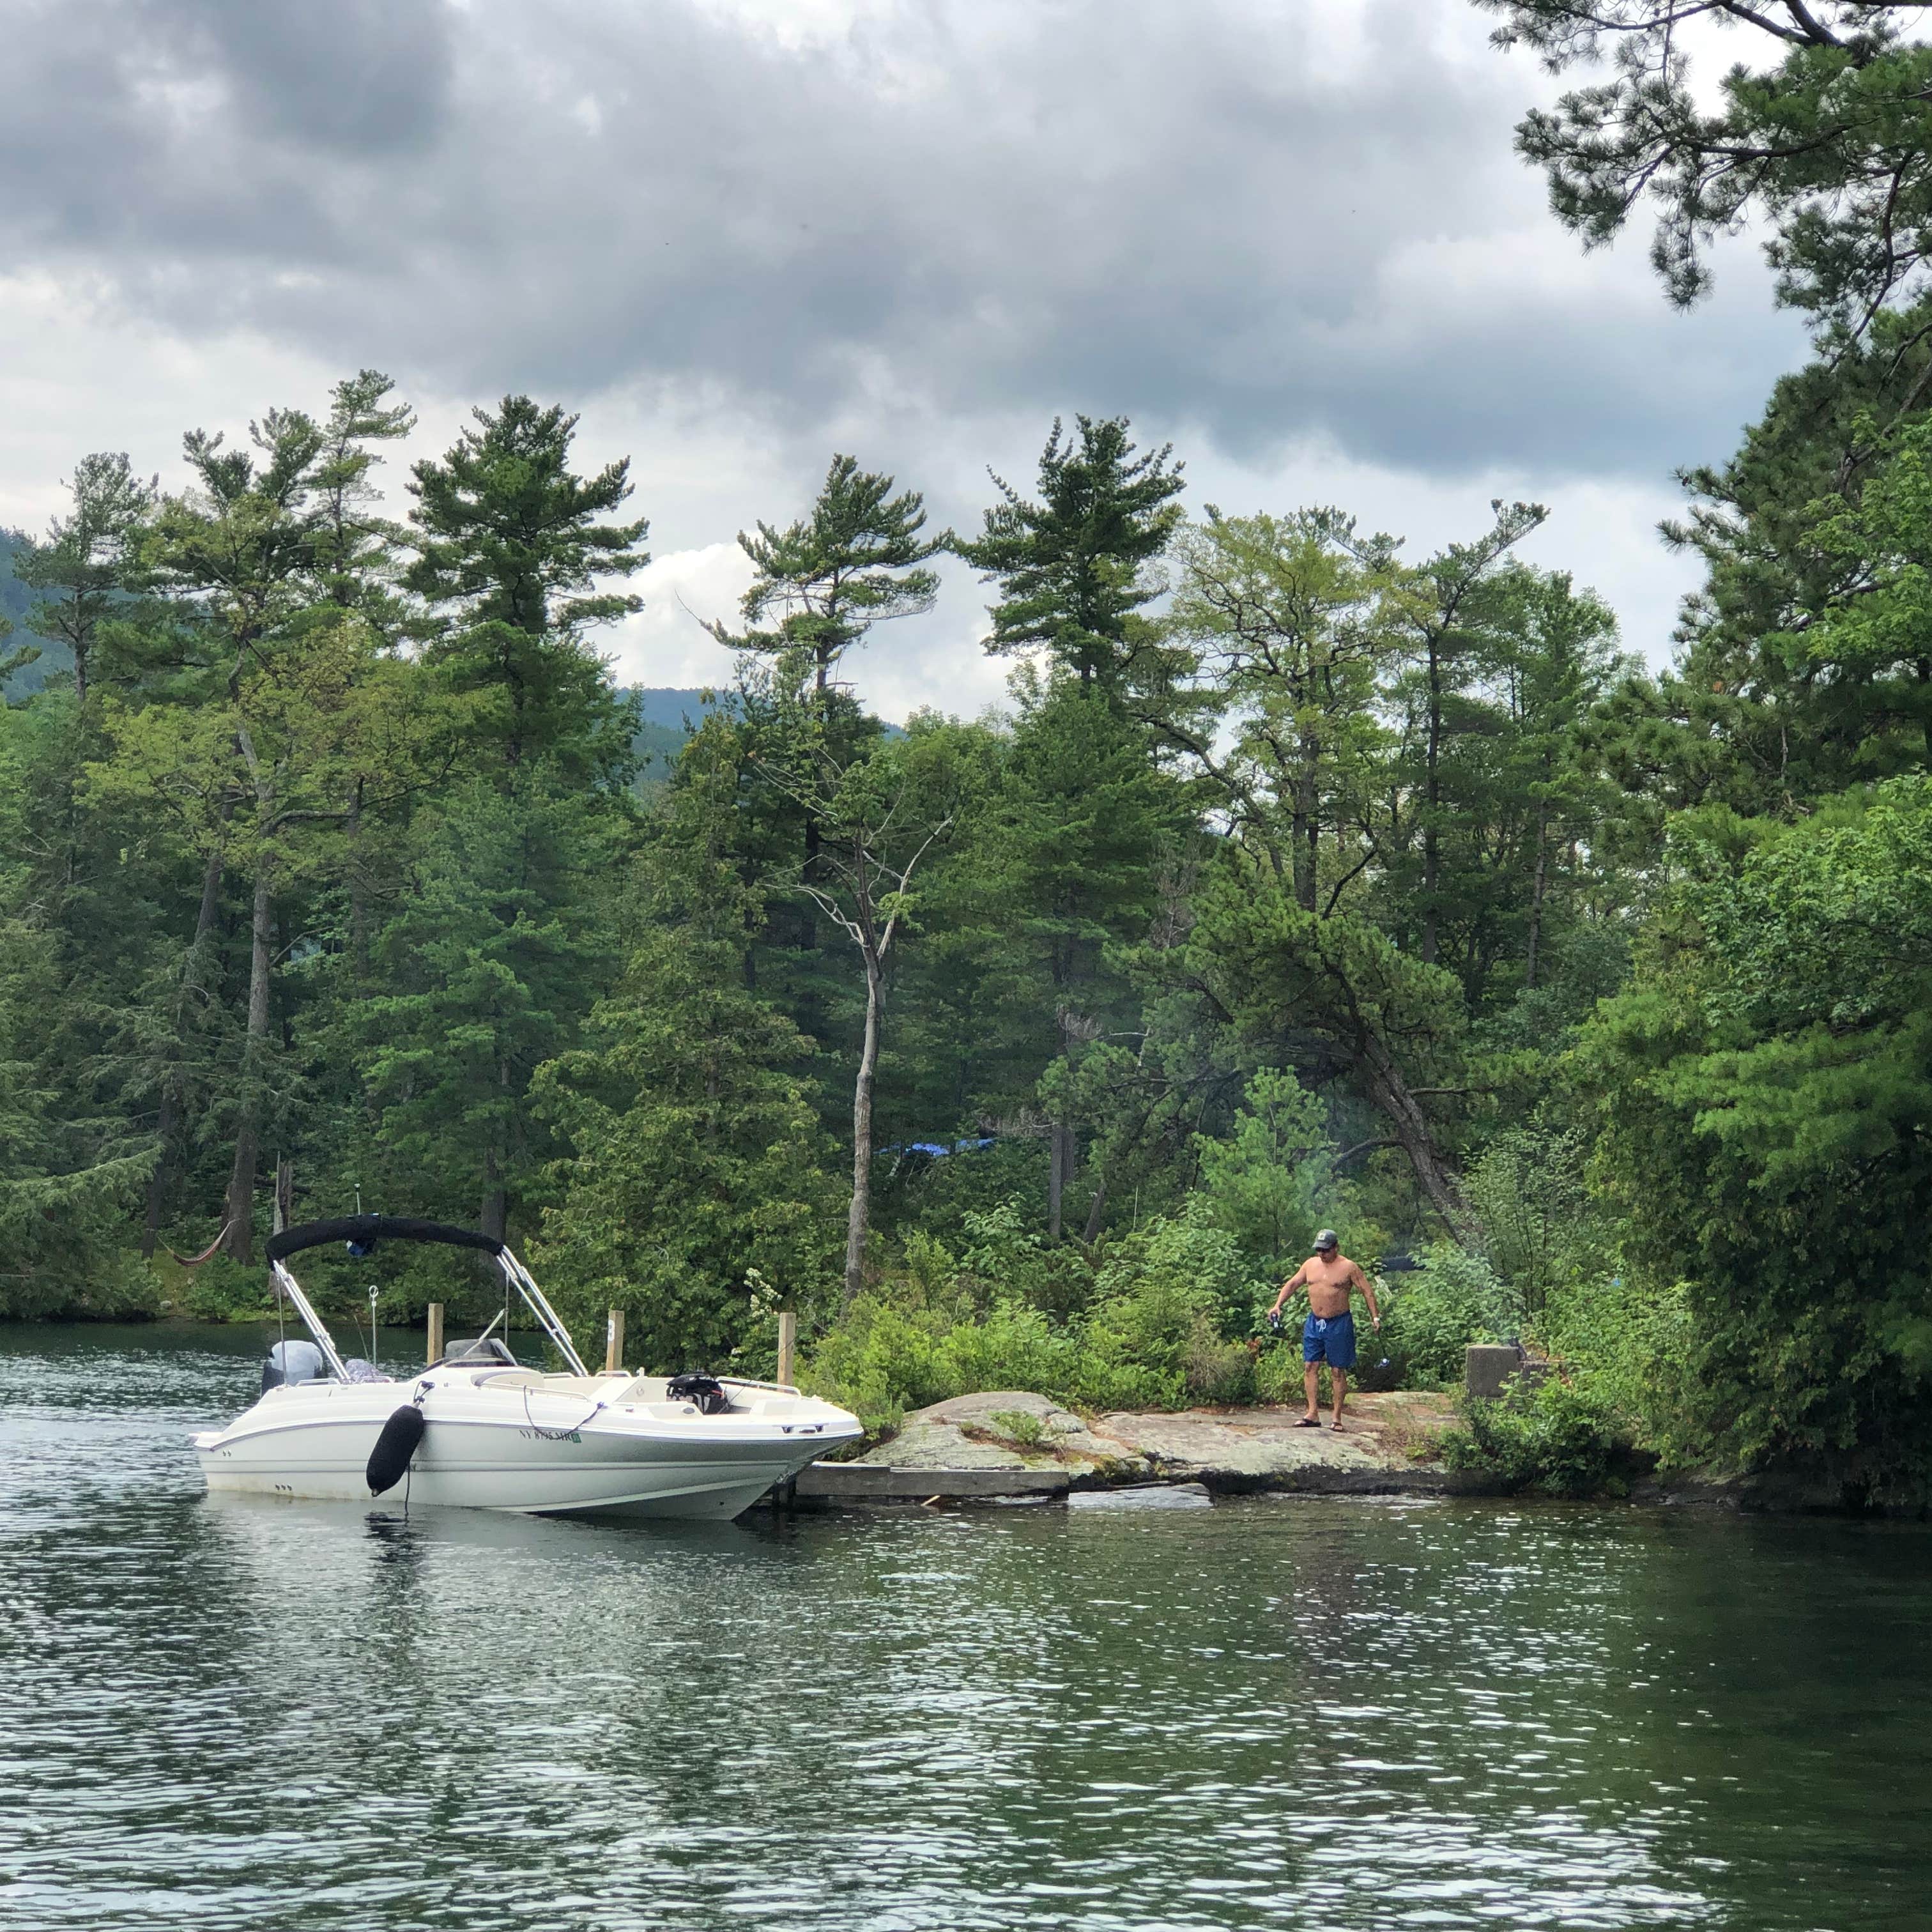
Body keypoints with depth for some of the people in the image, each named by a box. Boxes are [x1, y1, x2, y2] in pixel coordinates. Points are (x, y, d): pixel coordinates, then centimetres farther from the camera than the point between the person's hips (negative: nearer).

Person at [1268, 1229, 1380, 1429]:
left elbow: (1368, 1291, -4)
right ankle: (1313, 1414, -2)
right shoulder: (1310, 1265, 8)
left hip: (1339, 1323, -5)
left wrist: (1375, 1317, -11)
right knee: (1310, 1366, -2)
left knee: (1338, 1371, 0)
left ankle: (1337, 1418, 5)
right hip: (1314, 1322, 5)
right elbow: (1292, 1284, 15)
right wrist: (1278, 1305, 4)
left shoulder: (1348, 1267, -6)